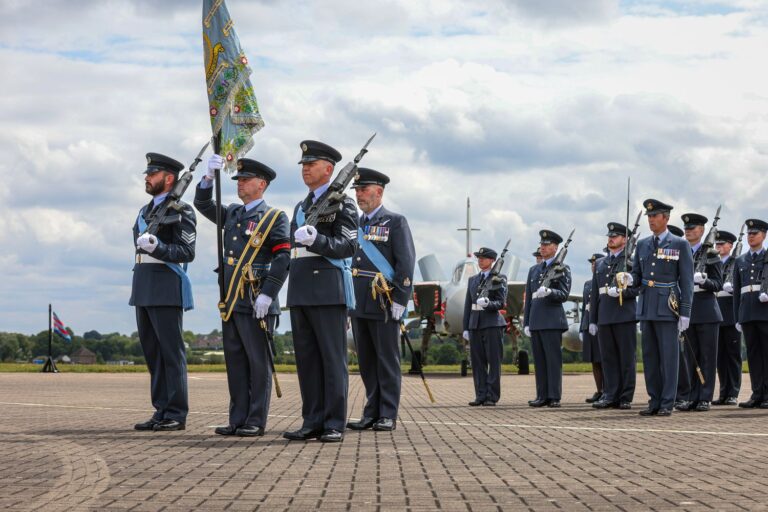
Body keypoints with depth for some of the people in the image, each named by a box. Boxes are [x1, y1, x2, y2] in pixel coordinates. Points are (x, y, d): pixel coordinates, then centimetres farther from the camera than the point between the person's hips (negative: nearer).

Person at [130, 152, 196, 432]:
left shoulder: (181, 211, -5)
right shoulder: (145, 211, 20)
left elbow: (186, 252, -12)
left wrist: (157, 248, -26)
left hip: (167, 289, -8)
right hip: (143, 290, 8)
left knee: (171, 351, -7)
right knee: (152, 351, 7)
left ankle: (176, 414, -5)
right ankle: (161, 411, 11)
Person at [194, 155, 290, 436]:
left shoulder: (275, 217, -3)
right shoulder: (232, 214, 18)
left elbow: (283, 257, -11)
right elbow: (202, 204, 21)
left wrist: (267, 294, -19)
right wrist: (210, 176, 3)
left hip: (256, 304, -7)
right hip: (231, 301, 7)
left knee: (258, 362, -2)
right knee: (235, 361, 8)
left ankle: (256, 421, 1)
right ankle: (238, 420, 12)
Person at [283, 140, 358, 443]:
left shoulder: (342, 203, 0)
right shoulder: (301, 207, 22)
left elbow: (348, 245, -10)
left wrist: (316, 240, -25)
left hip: (328, 290, -7)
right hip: (300, 291, 7)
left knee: (333, 358, -5)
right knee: (306, 358, 6)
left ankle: (334, 424, -4)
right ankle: (313, 422, 9)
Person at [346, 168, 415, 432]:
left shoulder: (395, 222, -1)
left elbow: (406, 263, -8)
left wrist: (399, 301, -14)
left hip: (384, 306, -6)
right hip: (358, 306, 6)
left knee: (387, 361, -1)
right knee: (366, 361, 7)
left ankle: (388, 415, 1)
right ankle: (371, 413, 12)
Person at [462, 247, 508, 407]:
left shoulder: (499, 279, 1)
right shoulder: (473, 280, 16)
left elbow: (501, 303, -6)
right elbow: (468, 304, 16)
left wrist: (488, 304, -26)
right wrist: (465, 327, 12)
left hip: (492, 323, -5)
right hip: (475, 324, 5)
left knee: (494, 361, -4)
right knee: (478, 362, 4)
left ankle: (492, 396, -2)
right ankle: (481, 395, 7)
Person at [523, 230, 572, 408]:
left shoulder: (562, 269, 2)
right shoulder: (534, 270, 19)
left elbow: (564, 294, -8)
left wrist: (548, 291, -27)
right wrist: (526, 323, 13)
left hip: (552, 321, -6)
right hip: (535, 321, 6)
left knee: (553, 359, -6)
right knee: (539, 360, 5)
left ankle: (554, 397, -6)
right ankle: (542, 396, 7)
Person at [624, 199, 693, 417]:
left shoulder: (680, 245, -2)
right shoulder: (643, 245, 12)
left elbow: (686, 282, -5)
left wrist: (685, 313, -10)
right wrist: (630, 279, -9)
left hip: (668, 308, -5)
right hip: (646, 307, 5)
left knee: (668, 356, -4)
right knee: (649, 356, 7)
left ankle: (667, 404, -1)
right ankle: (654, 401, 13)